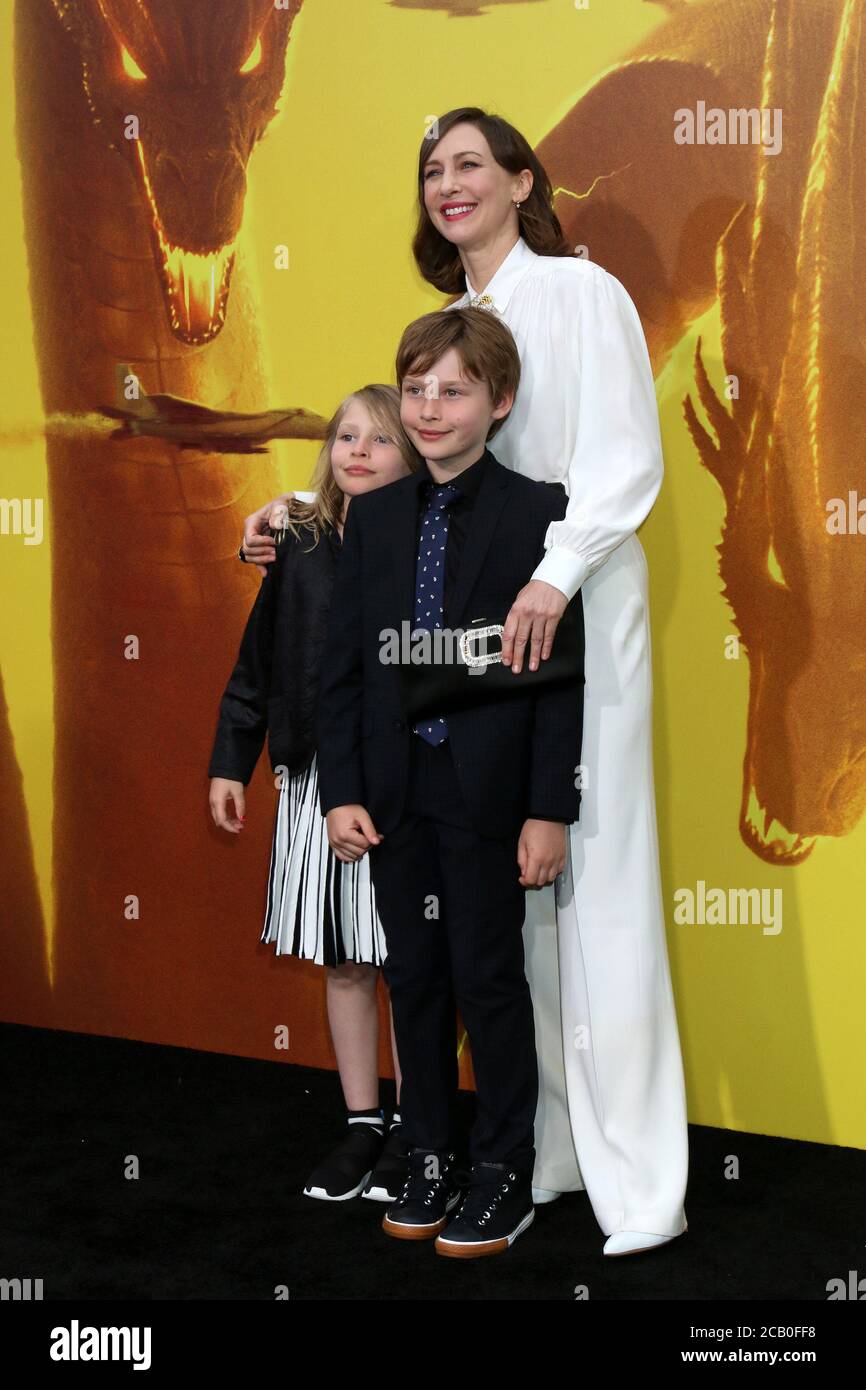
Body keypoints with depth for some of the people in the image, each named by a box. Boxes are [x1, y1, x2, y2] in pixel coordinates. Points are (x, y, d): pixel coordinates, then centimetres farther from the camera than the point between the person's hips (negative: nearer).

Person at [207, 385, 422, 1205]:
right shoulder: (300, 548, 5)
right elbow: (257, 662, 10)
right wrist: (231, 762, 10)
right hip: (317, 778, 4)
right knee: (341, 963, 12)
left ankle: (411, 1130, 19)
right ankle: (361, 1124, 25)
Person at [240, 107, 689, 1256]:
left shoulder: (581, 293, -1)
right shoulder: (446, 325, 19)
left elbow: (627, 460, -11)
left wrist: (554, 575, -23)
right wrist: (299, 512, 9)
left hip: (577, 613, -6)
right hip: (472, 617, 7)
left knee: (597, 878, -7)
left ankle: (641, 1185, 0)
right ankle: (555, 1150, 16)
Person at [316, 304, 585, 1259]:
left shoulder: (538, 514, -7)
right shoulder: (373, 517, 6)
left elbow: (561, 670, -8)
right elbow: (342, 666, 7)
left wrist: (549, 810, -11)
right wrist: (341, 790, 0)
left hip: (489, 793, -4)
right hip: (395, 794, 4)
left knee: (488, 981, 4)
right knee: (414, 979, 13)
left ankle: (502, 1172, 20)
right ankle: (429, 1156, 27)